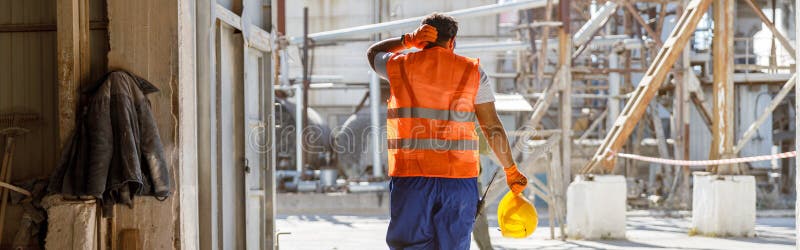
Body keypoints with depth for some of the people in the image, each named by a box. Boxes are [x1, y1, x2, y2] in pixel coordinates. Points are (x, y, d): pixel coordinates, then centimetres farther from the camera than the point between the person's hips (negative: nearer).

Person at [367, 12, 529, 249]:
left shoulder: (399, 66, 7)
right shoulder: (472, 72, 6)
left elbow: (373, 53, 31)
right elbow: (493, 128, 6)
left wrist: (408, 40, 15)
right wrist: (511, 171, 16)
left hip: (410, 178, 0)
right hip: (459, 179, 0)